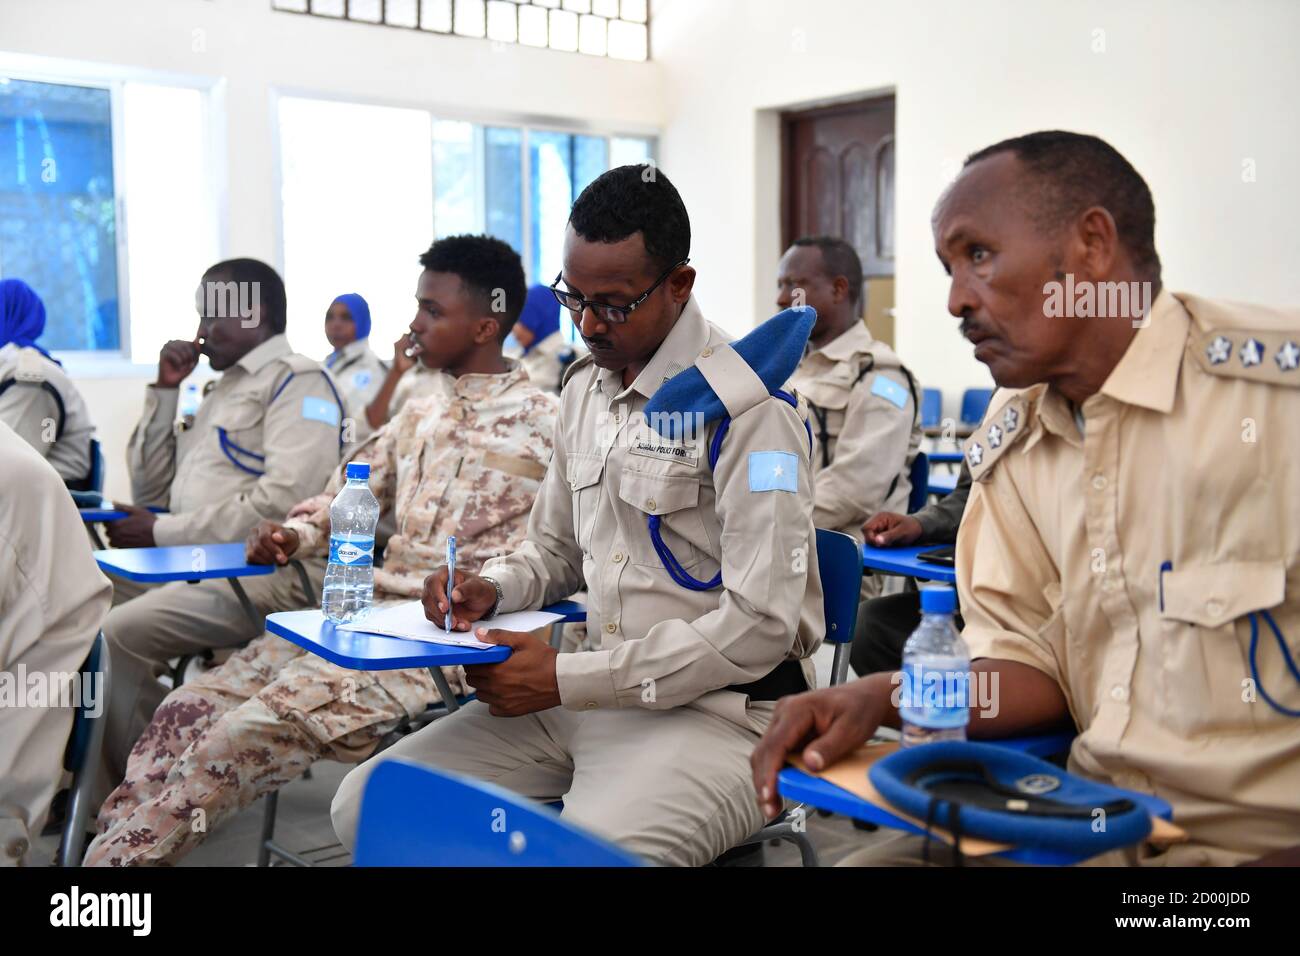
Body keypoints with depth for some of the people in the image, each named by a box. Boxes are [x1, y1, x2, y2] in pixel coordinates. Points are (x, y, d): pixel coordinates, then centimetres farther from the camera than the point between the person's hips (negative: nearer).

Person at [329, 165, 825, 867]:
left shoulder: (747, 411, -14)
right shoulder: (585, 385, 12)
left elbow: (760, 625, -18)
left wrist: (567, 678, -16)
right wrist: (492, 589, 1)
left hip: (714, 708, -7)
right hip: (592, 691, 8)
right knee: (364, 805, -2)